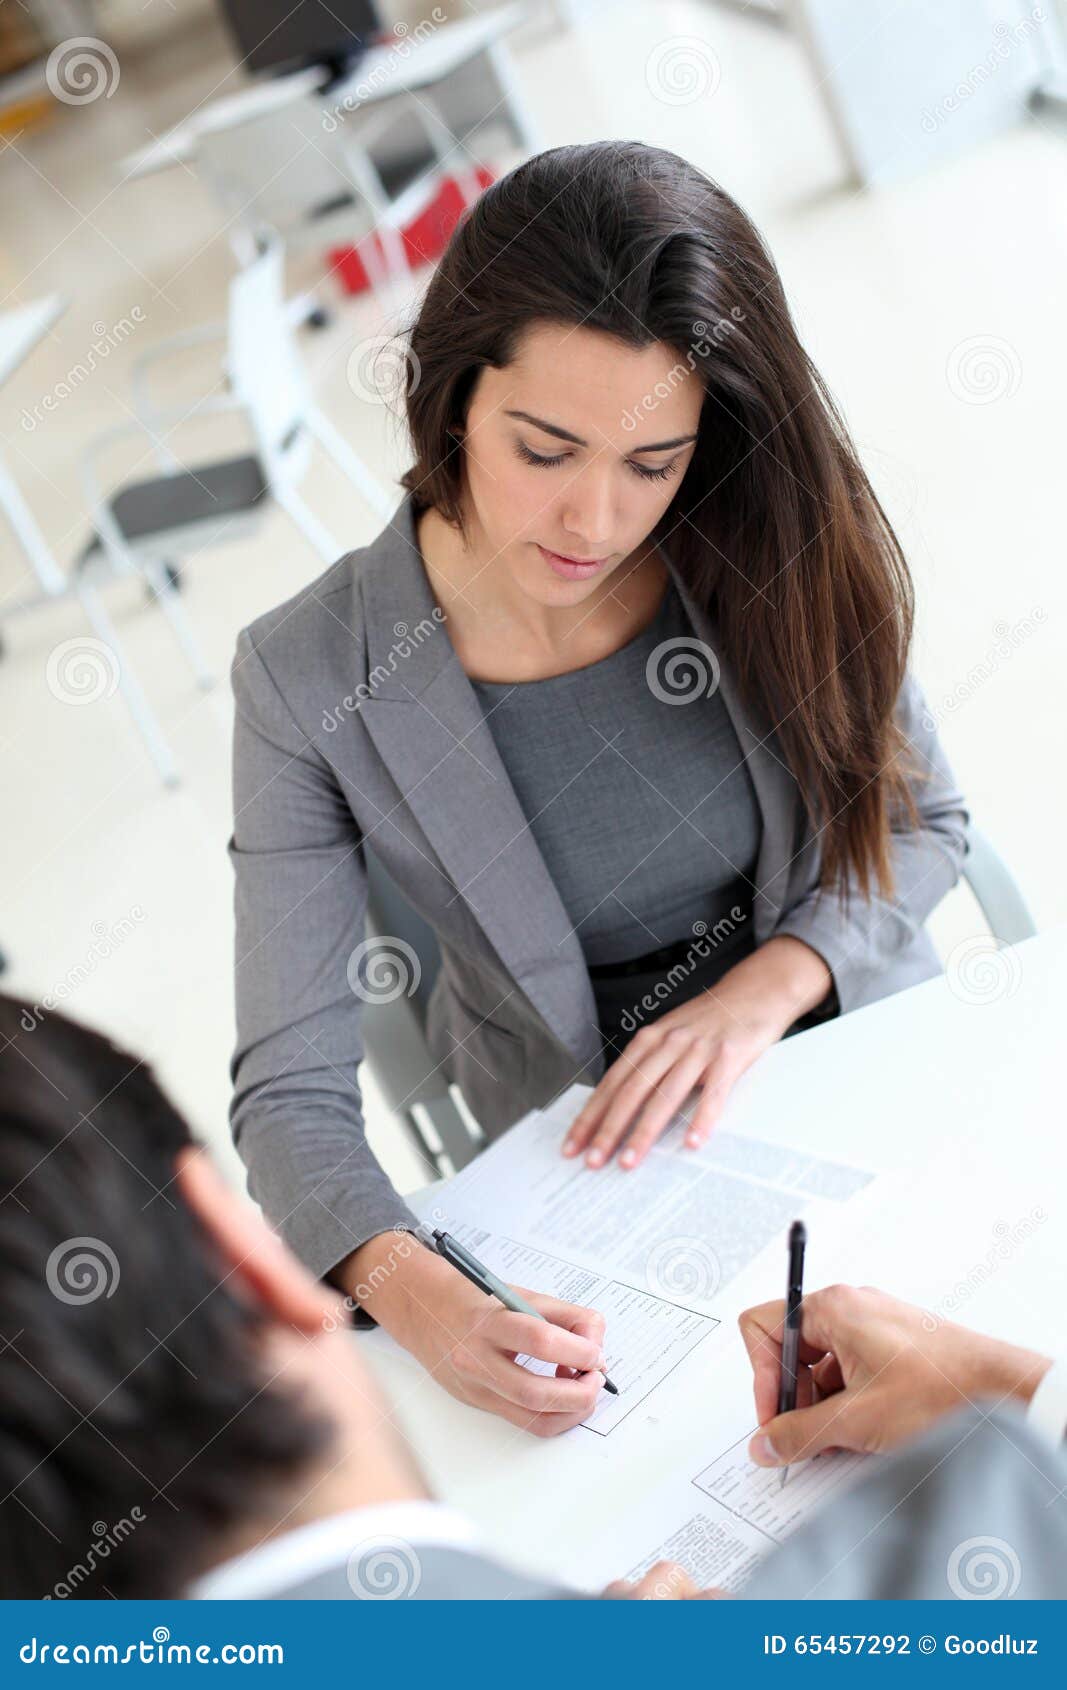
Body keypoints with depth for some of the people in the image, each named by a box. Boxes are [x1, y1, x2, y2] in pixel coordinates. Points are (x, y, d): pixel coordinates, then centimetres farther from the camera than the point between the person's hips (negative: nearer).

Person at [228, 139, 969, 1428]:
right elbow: (292, 1090, -17)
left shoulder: (775, 550, -13)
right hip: (595, 1162, -1)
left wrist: (761, 990, -18)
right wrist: (409, 1290, -37)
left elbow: (919, 821, 1)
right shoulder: (311, 678, -18)